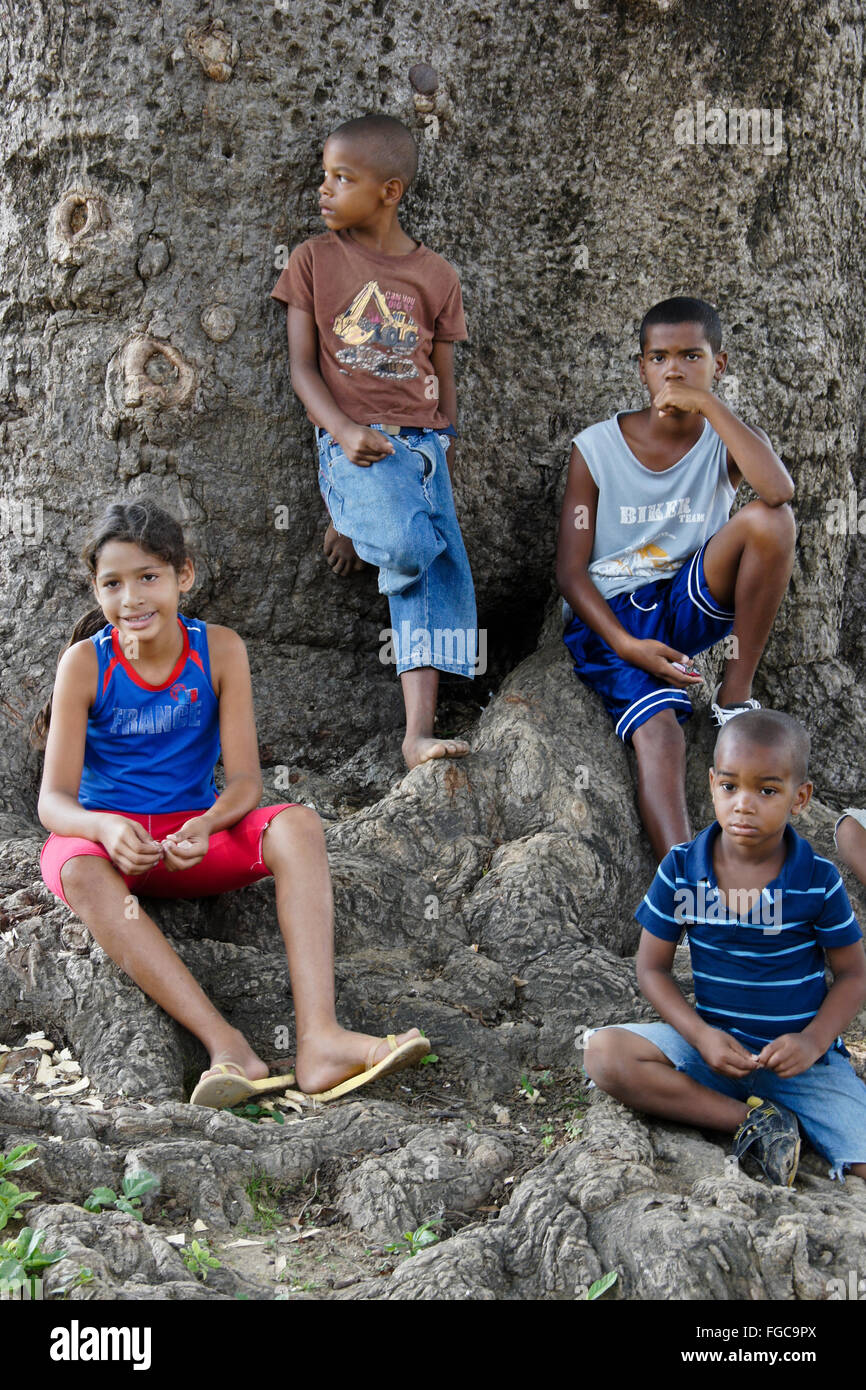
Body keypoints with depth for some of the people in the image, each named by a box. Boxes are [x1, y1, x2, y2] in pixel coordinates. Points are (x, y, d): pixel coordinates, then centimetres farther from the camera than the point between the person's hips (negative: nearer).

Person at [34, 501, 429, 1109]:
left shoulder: (219, 650, -5)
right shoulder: (86, 663, -9)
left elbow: (244, 778, -8)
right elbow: (54, 800, -13)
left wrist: (206, 826, -31)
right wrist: (107, 829, -36)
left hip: (193, 836, 2)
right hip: (106, 836, -1)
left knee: (299, 825, -26)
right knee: (81, 872, -37)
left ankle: (319, 1037, -42)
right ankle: (227, 1046, -45)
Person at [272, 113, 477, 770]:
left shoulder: (435, 275, 10)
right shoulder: (315, 259, 6)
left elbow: (444, 378, 14)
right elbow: (302, 365, 2)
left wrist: (445, 468, 11)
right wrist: (343, 431, -15)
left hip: (423, 439, 3)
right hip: (354, 439, -3)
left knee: (442, 575, -11)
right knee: (409, 548, -29)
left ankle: (418, 732, -11)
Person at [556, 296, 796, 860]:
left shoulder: (729, 439, 1)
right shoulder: (596, 448, -2)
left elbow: (781, 492, -25)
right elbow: (571, 571, -3)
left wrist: (708, 405, -21)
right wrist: (627, 646, -19)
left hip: (690, 602, 2)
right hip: (610, 618, -2)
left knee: (768, 519, -24)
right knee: (657, 730, -30)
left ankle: (736, 697, -13)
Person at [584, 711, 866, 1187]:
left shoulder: (818, 880, -8)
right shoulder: (681, 870, -6)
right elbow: (652, 967, 0)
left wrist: (813, 1041, -18)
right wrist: (701, 1036, -16)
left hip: (803, 1056, -2)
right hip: (713, 1044, 3)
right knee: (604, 1053, -27)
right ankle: (752, 1122, -21)